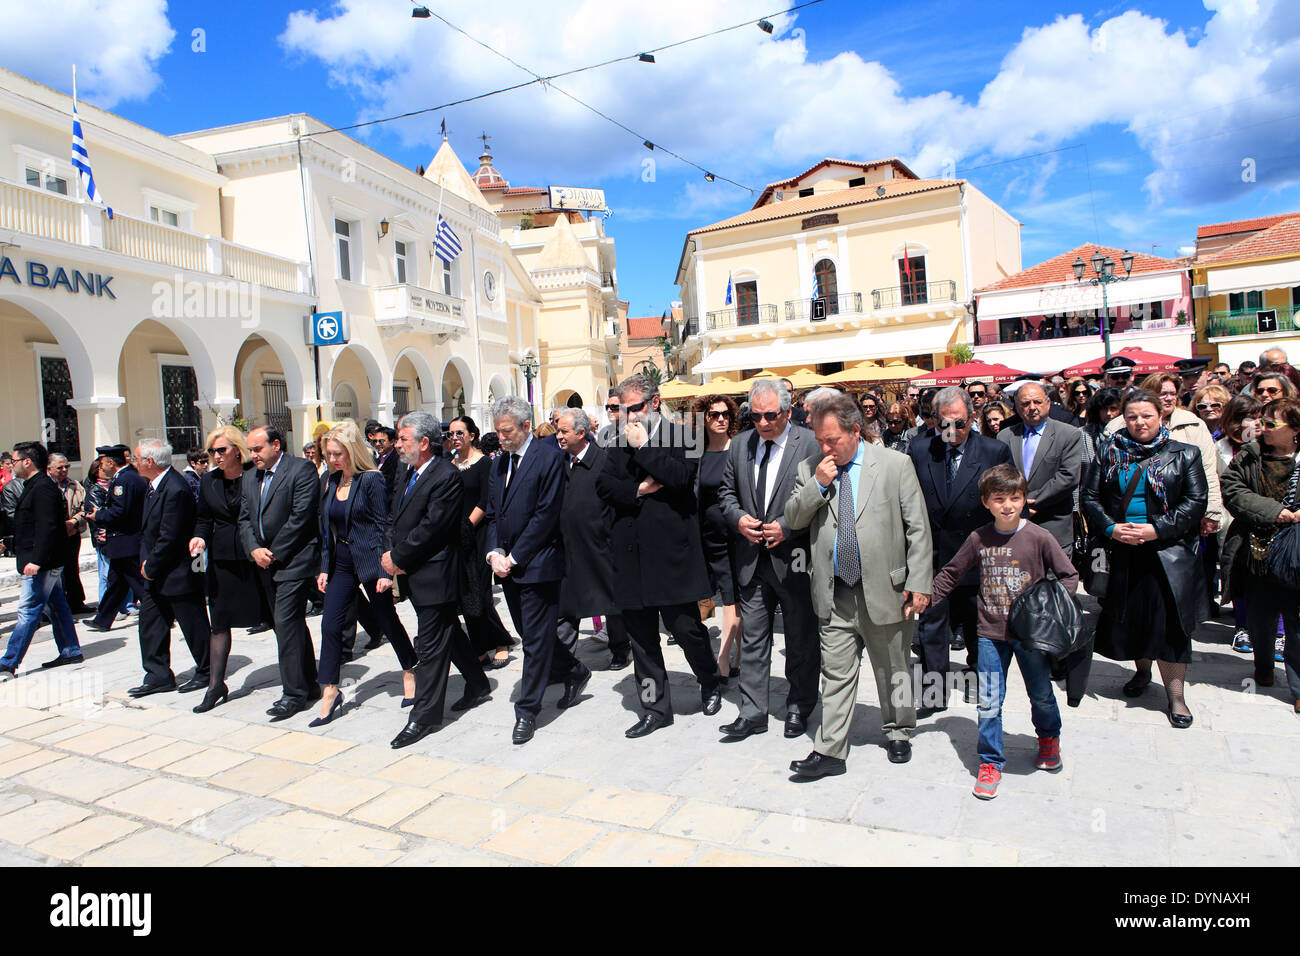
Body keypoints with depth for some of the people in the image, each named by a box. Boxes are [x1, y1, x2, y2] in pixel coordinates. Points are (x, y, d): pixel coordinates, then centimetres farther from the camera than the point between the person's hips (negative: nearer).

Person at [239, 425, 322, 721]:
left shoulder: (302, 470, -10)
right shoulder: (250, 477, 14)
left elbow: (300, 517, -17)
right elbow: (244, 518, 13)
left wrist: (274, 552, -13)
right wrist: (255, 550, -4)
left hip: (294, 561, -8)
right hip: (266, 564, 8)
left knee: (286, 623, -10)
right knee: (290, 624, 13)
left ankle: (294, 692, -2)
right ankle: (308, 685, 23)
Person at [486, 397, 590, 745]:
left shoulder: (550, 458, -9)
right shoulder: (498, 463, 14)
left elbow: (546, 514, -15)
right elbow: (493, 514, 15)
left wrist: (514, 557, -14)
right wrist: (494, 552, -2)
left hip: (537, 564, -8)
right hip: (508, 568, 8)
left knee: (536, 639, 0)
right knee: (531, 634, 16)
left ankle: (527, 710, 11)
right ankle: (574, 672, 36)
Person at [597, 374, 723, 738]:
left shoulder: (681, 436, -2)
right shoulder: (619, 444, 13)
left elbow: (682, 477, -18)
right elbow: (603, 485, 3)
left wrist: (644, 447, -13)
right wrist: (639, 489, -12)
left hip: (672, 553, -5)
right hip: (631, 555, 5)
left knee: (686, 628, 2)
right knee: (641, 636, 10)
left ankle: (710, 684, 31)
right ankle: (655, 708, 24)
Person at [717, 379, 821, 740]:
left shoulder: (810, 445, -8)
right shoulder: (740, 446, 7)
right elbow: (726, 492, 15)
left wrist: (786, 527, -16)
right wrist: (739, 518, -5)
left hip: (795, 558, -4)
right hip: (753, 561, 4)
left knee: (801, 640, 11)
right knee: (752, 638, 9)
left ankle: (799, 709, 28)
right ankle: (753, 712, 20)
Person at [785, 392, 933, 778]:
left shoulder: (895, 464, -3)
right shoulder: (810, 469, 5)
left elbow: (918, 527, -2)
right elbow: (793, 519, 3)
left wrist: (918, 582, -7)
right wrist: (817, 485, -11)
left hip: (885, 588, -1)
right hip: (834, 594, 2)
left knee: (893, 670, 15)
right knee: (836, 673, 4)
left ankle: (898, 733, 37)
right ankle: (830, 752, 12)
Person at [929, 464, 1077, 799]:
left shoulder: (1039, 537, -9)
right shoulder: (978, 539, -3)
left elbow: (1069, 575, -1)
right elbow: (951, 574, 8)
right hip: (991, 634, 1)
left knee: (1041, 694, 18)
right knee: (989, 702, 2)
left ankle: (1049, 737, 48)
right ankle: (990, 762, 18)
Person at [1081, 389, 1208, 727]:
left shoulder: (1184, 455, 2)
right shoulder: (1108, 453, 7)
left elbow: (1196, 500, -2)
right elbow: (1090, 496, 7)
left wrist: (1157, 529, -13)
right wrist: (1110, 528, -8)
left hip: (1167, 550, -3)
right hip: (1122, 549, 3)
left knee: (1168, 619, -7)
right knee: (1128, 613, 11)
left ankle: (1174, 693, 2)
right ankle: (1142, 670, 34)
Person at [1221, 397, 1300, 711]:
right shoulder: (1250, 456, 2)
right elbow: (1232, 491, -6)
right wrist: (1272, 510, -18)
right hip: (1258, 551, 2)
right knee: (1259, 617, 14)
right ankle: (1263, 667, 37)